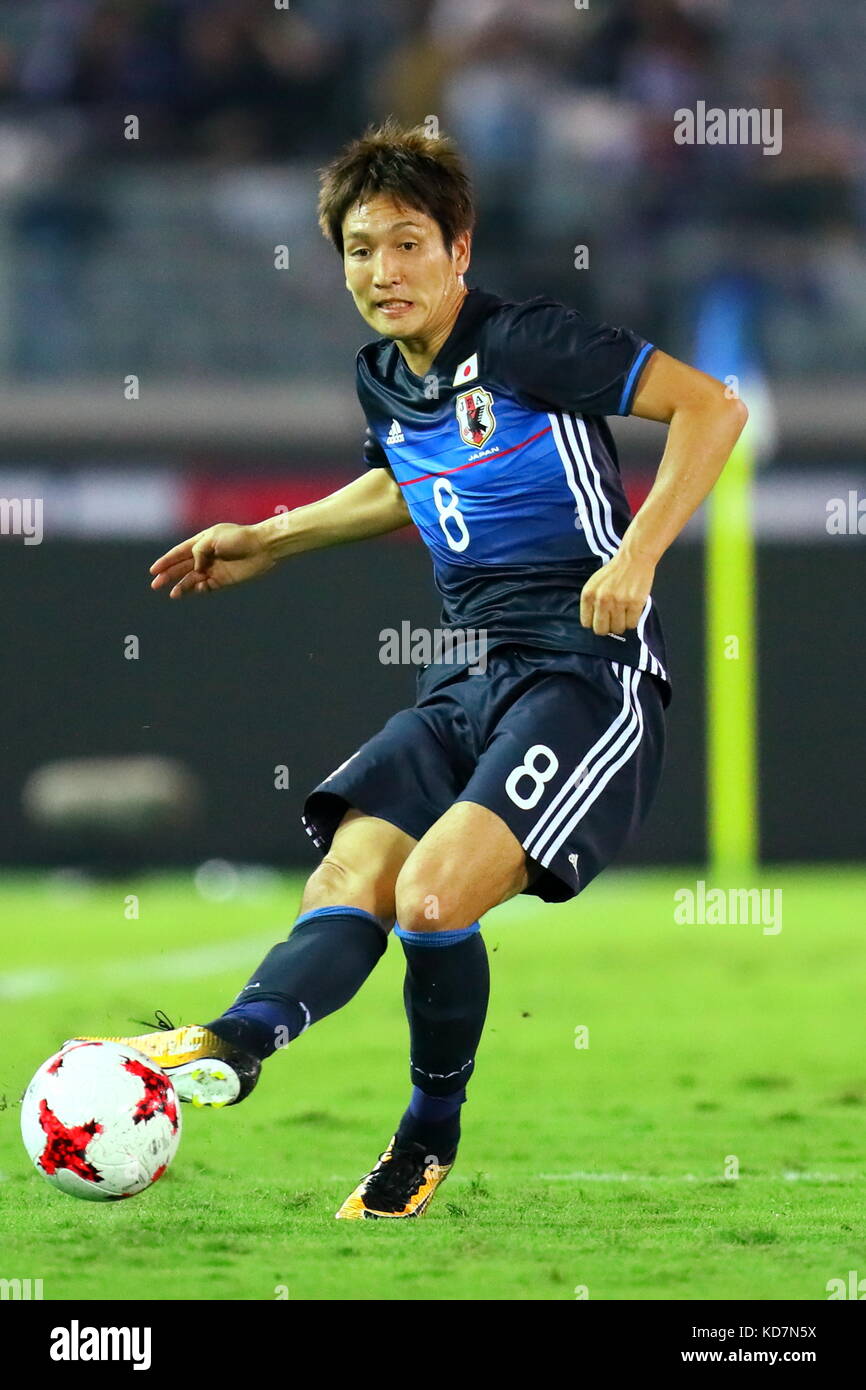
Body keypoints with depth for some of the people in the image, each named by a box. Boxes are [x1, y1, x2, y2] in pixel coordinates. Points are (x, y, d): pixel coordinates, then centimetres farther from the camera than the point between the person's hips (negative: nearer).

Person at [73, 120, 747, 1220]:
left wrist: (636, 558, -25)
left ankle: (433, 1133, 0)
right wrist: (266, 543, 33)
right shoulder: (383, 379, 13)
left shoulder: (522, 345, -12)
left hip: (585, 675, -8)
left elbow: (711, 406, -16)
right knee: (350, 874, -17)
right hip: (468, 679, 8)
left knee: (434, 893, -23)